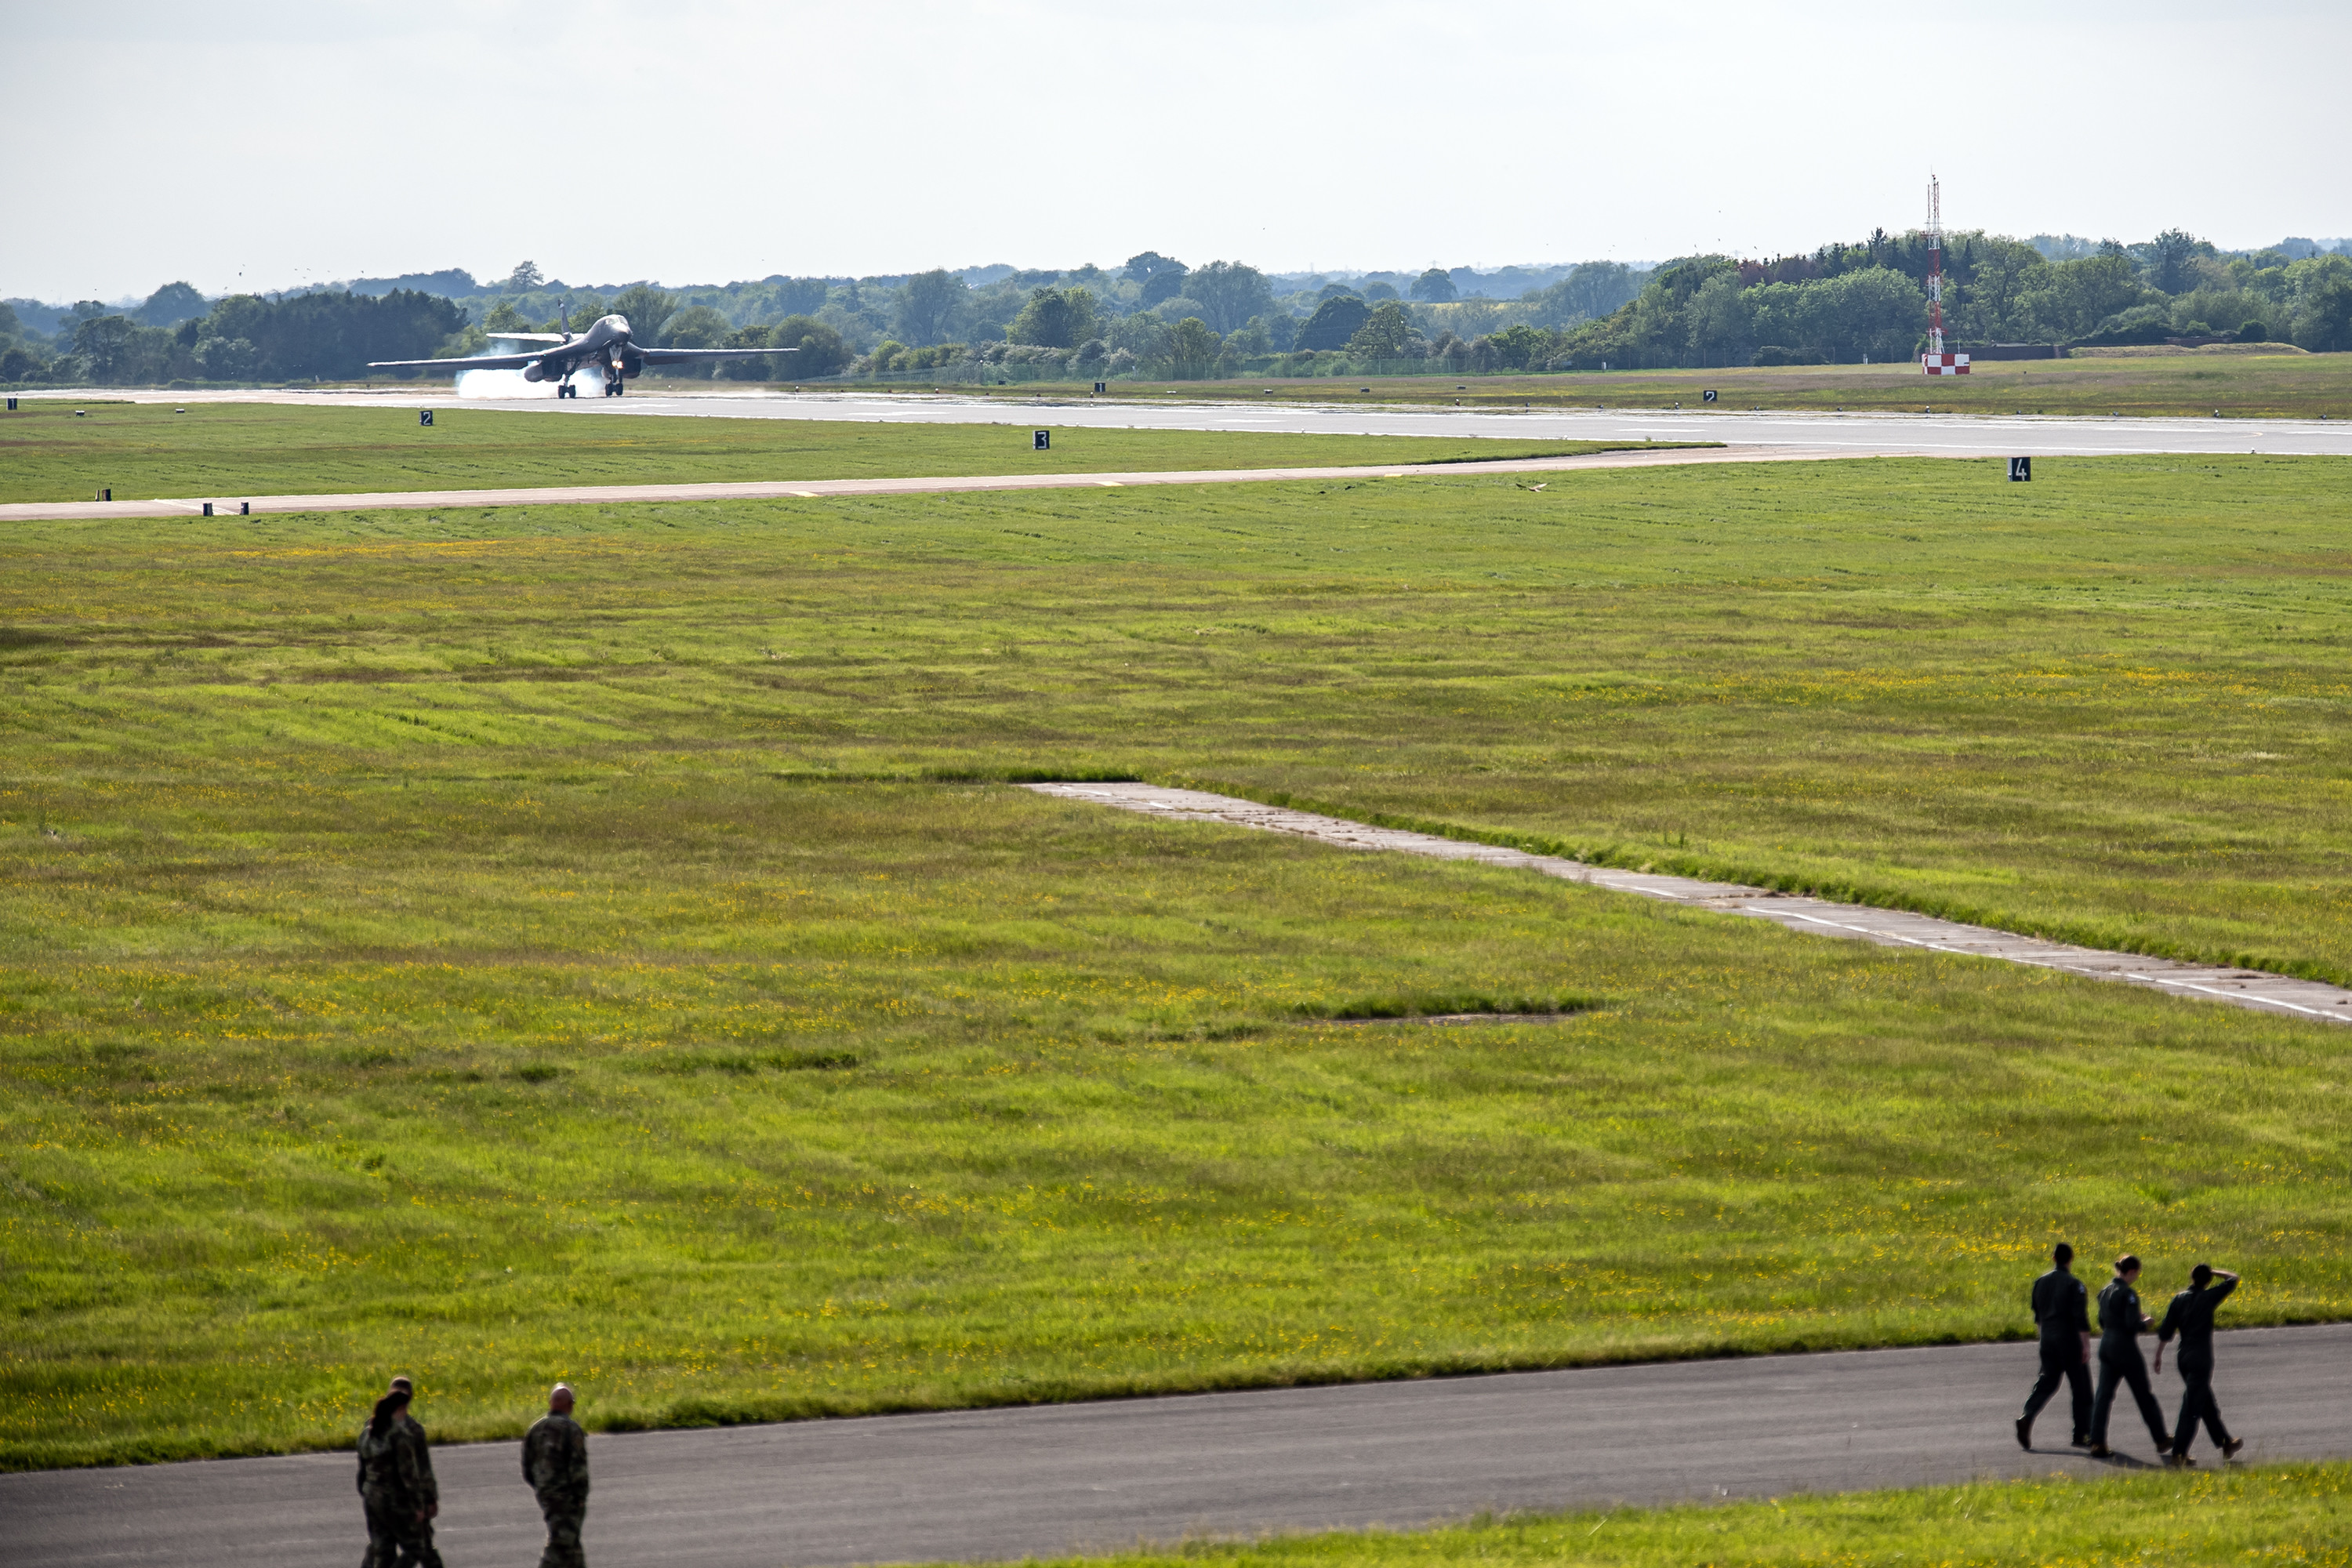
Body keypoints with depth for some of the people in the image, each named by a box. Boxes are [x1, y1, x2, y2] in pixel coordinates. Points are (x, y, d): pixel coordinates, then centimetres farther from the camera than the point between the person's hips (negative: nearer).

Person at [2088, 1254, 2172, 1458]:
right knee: (2144, 1395, 8)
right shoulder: (2128, 1294, -16)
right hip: (2125, 1348, -7)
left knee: (2104, 1395, 4)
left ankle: (2097, 1443, -5)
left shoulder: (2105, 1292, 8)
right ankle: (2162, 1440, 20)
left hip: (2106, 1346, 7)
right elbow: (2132, 1325, -21)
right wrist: (2147, 1323, -1)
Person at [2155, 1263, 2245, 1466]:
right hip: (2201, 1359, -7)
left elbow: (2165, 1331, 4)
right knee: (2192, 1408, -5)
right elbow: (2232, 1279, 1)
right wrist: (2213, 1272, 13)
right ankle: (2178, 1454, -9)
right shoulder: (2208, 1297, -11)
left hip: (2184, 1357, 7)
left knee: (2207, 1403, 19)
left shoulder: (2179, 1299, 3)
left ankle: (2226, 1444, 33)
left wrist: (2159, 1356, 11)